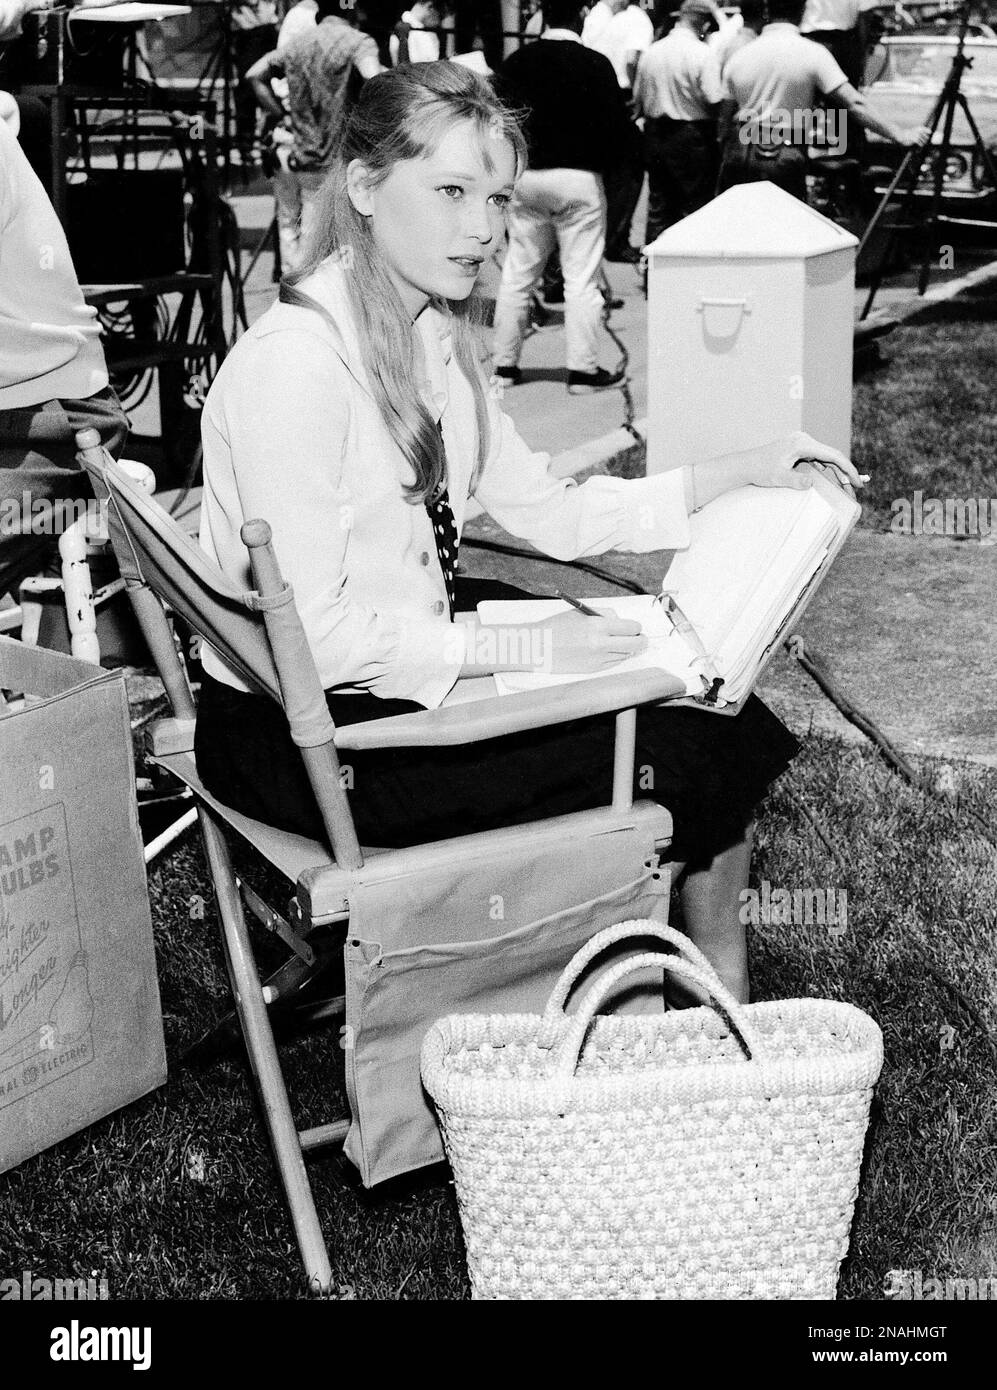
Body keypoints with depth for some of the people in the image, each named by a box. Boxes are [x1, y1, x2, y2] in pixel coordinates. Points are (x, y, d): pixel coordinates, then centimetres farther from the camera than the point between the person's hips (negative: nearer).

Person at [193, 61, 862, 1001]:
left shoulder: (430, 336, 4)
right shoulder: (295, 361, -24)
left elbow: (549, 514, 9)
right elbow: (311, 632, -26)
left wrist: (742, 473, 4)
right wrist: (522, 645, -26)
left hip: (403, 658, 9)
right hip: (306, 739, -9)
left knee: (697, 694, 6)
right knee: (689, 753, -8)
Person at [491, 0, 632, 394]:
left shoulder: (517, 61, 0)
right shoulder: (595, 64, -9)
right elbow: (618, 126, -9)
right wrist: (598, 156, 9)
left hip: (525, 174, 4)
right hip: (579, 177, -3)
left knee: (517, 275, 11)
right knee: (581, 279, 1)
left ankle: (505, 364, 15)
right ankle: (583, 370, 2)